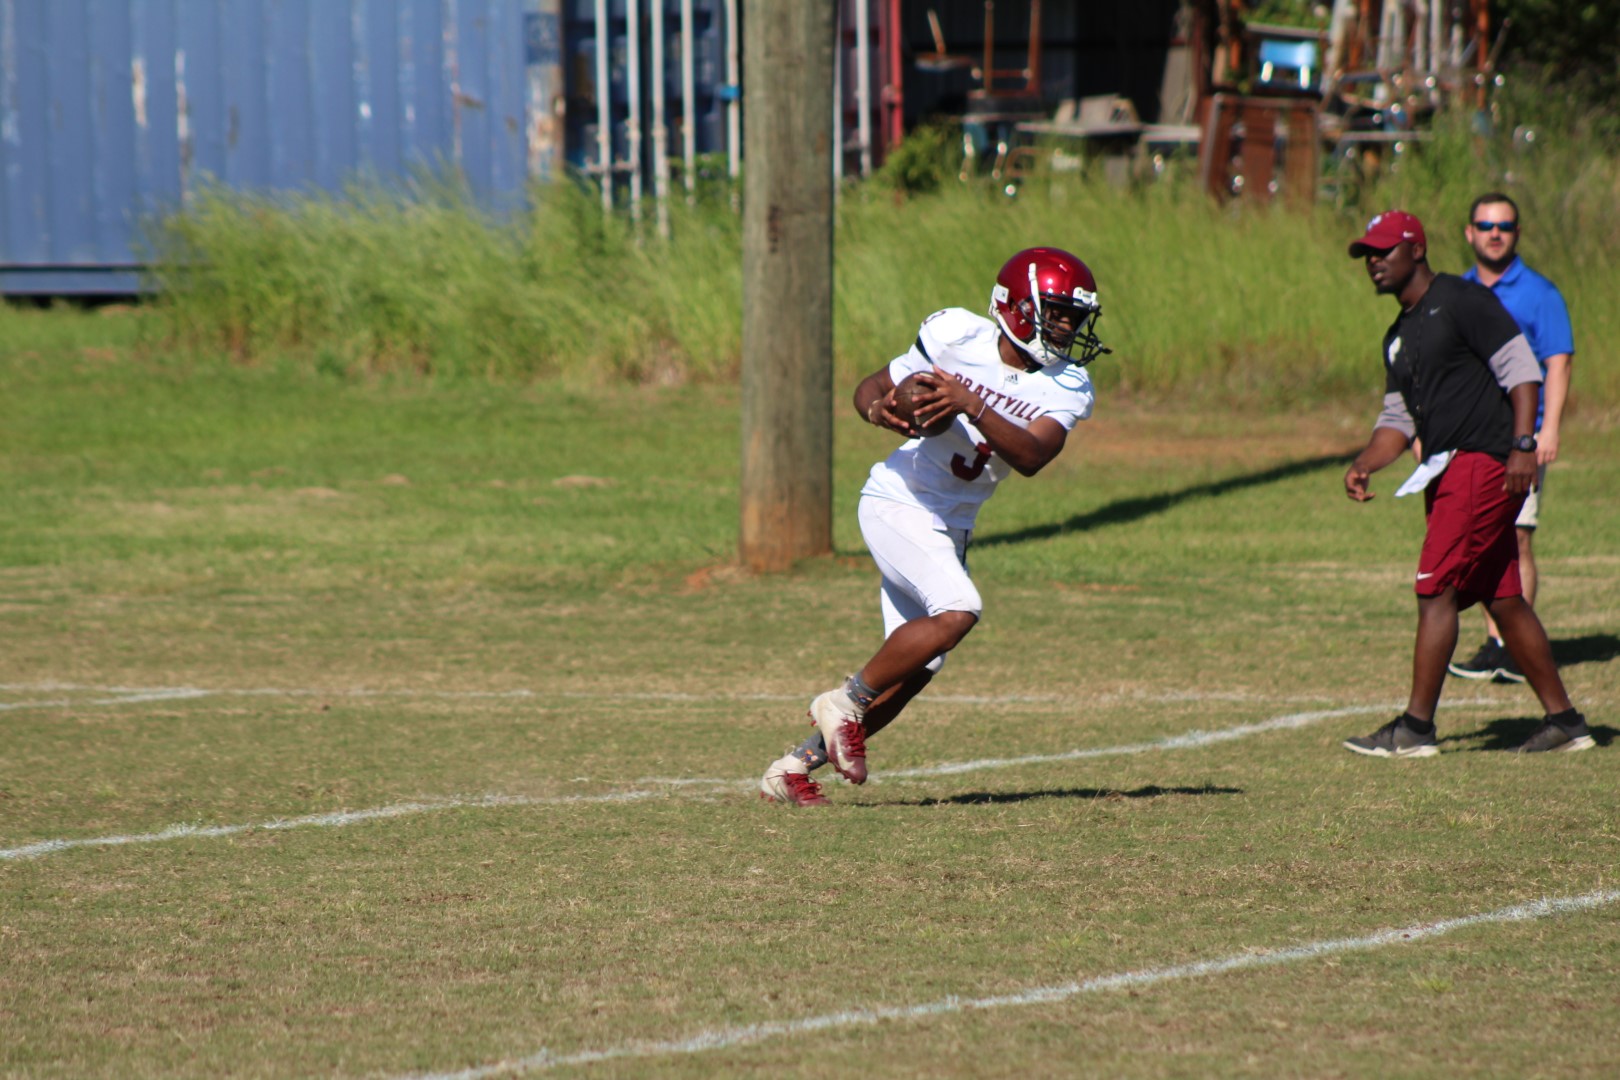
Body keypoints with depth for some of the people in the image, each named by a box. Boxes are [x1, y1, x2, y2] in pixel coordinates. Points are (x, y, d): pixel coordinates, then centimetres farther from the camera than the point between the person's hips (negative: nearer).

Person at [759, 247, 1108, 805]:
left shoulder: (1065, 388, -5)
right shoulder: (959, 336, -12)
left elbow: (1031, 457, -23)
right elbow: (870, 387, -2)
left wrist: (971, 406, -35)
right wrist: (878, 409, -25)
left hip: (952, 525, 6)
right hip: (897, 502, -6)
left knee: (911, 671, 4)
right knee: (957, 612, -27)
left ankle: (794, 767, 15)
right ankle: (845, 701, -10)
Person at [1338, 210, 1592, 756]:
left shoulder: (1462, 301, -8)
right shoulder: (1399, 336, 20)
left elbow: (1521, 369, -13)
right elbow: (1398, 418, 20)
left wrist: (1523, 445, -23)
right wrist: (1364, 464, 1)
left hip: (1487, 462, -10)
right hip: (1447, 472, 10)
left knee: (1436, 587, -13)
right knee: (1502, 599, 10)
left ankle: (1416, 726, -13)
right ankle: (1563, 720, 15)